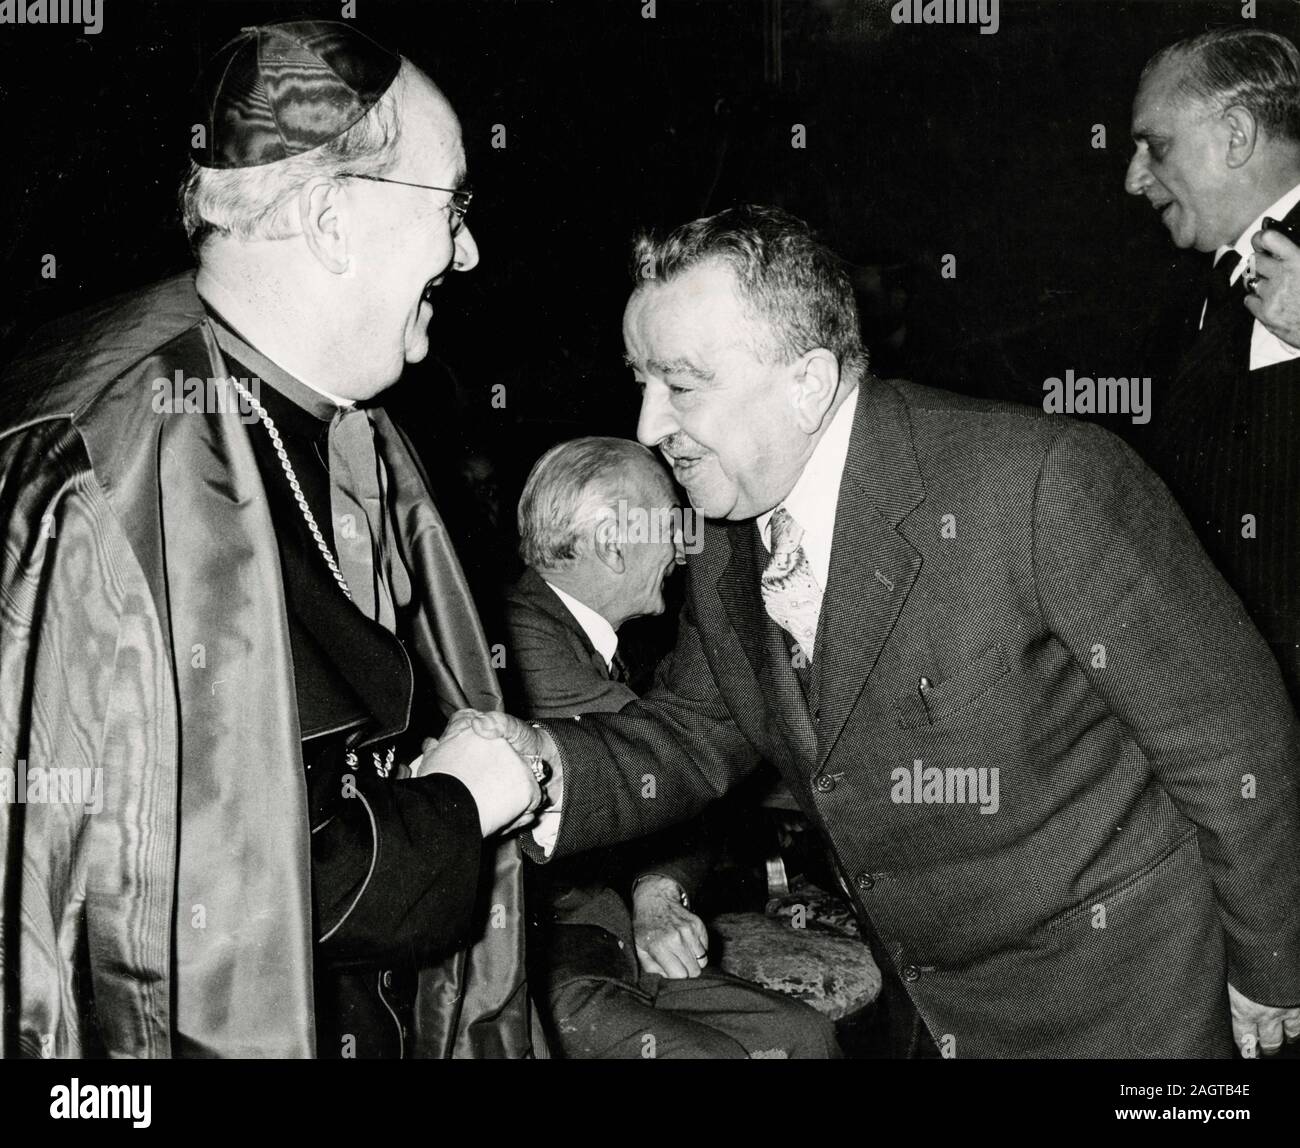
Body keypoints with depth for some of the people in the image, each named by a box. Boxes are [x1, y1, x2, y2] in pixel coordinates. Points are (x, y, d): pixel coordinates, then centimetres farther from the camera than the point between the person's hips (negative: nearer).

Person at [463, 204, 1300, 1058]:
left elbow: (1229, 736, -20)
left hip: (1117, 1001, -6)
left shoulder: (1044, 483, -29)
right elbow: (693, 731, 2)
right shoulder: (723, 546, -6)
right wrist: (553, 768, -20)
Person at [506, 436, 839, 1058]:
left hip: (620, 954, 9)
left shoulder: (604, 653, 13)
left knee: (803, 1033, 0)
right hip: (548, 980, -9)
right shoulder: (520, 638, -20)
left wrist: (658, 896, -7)